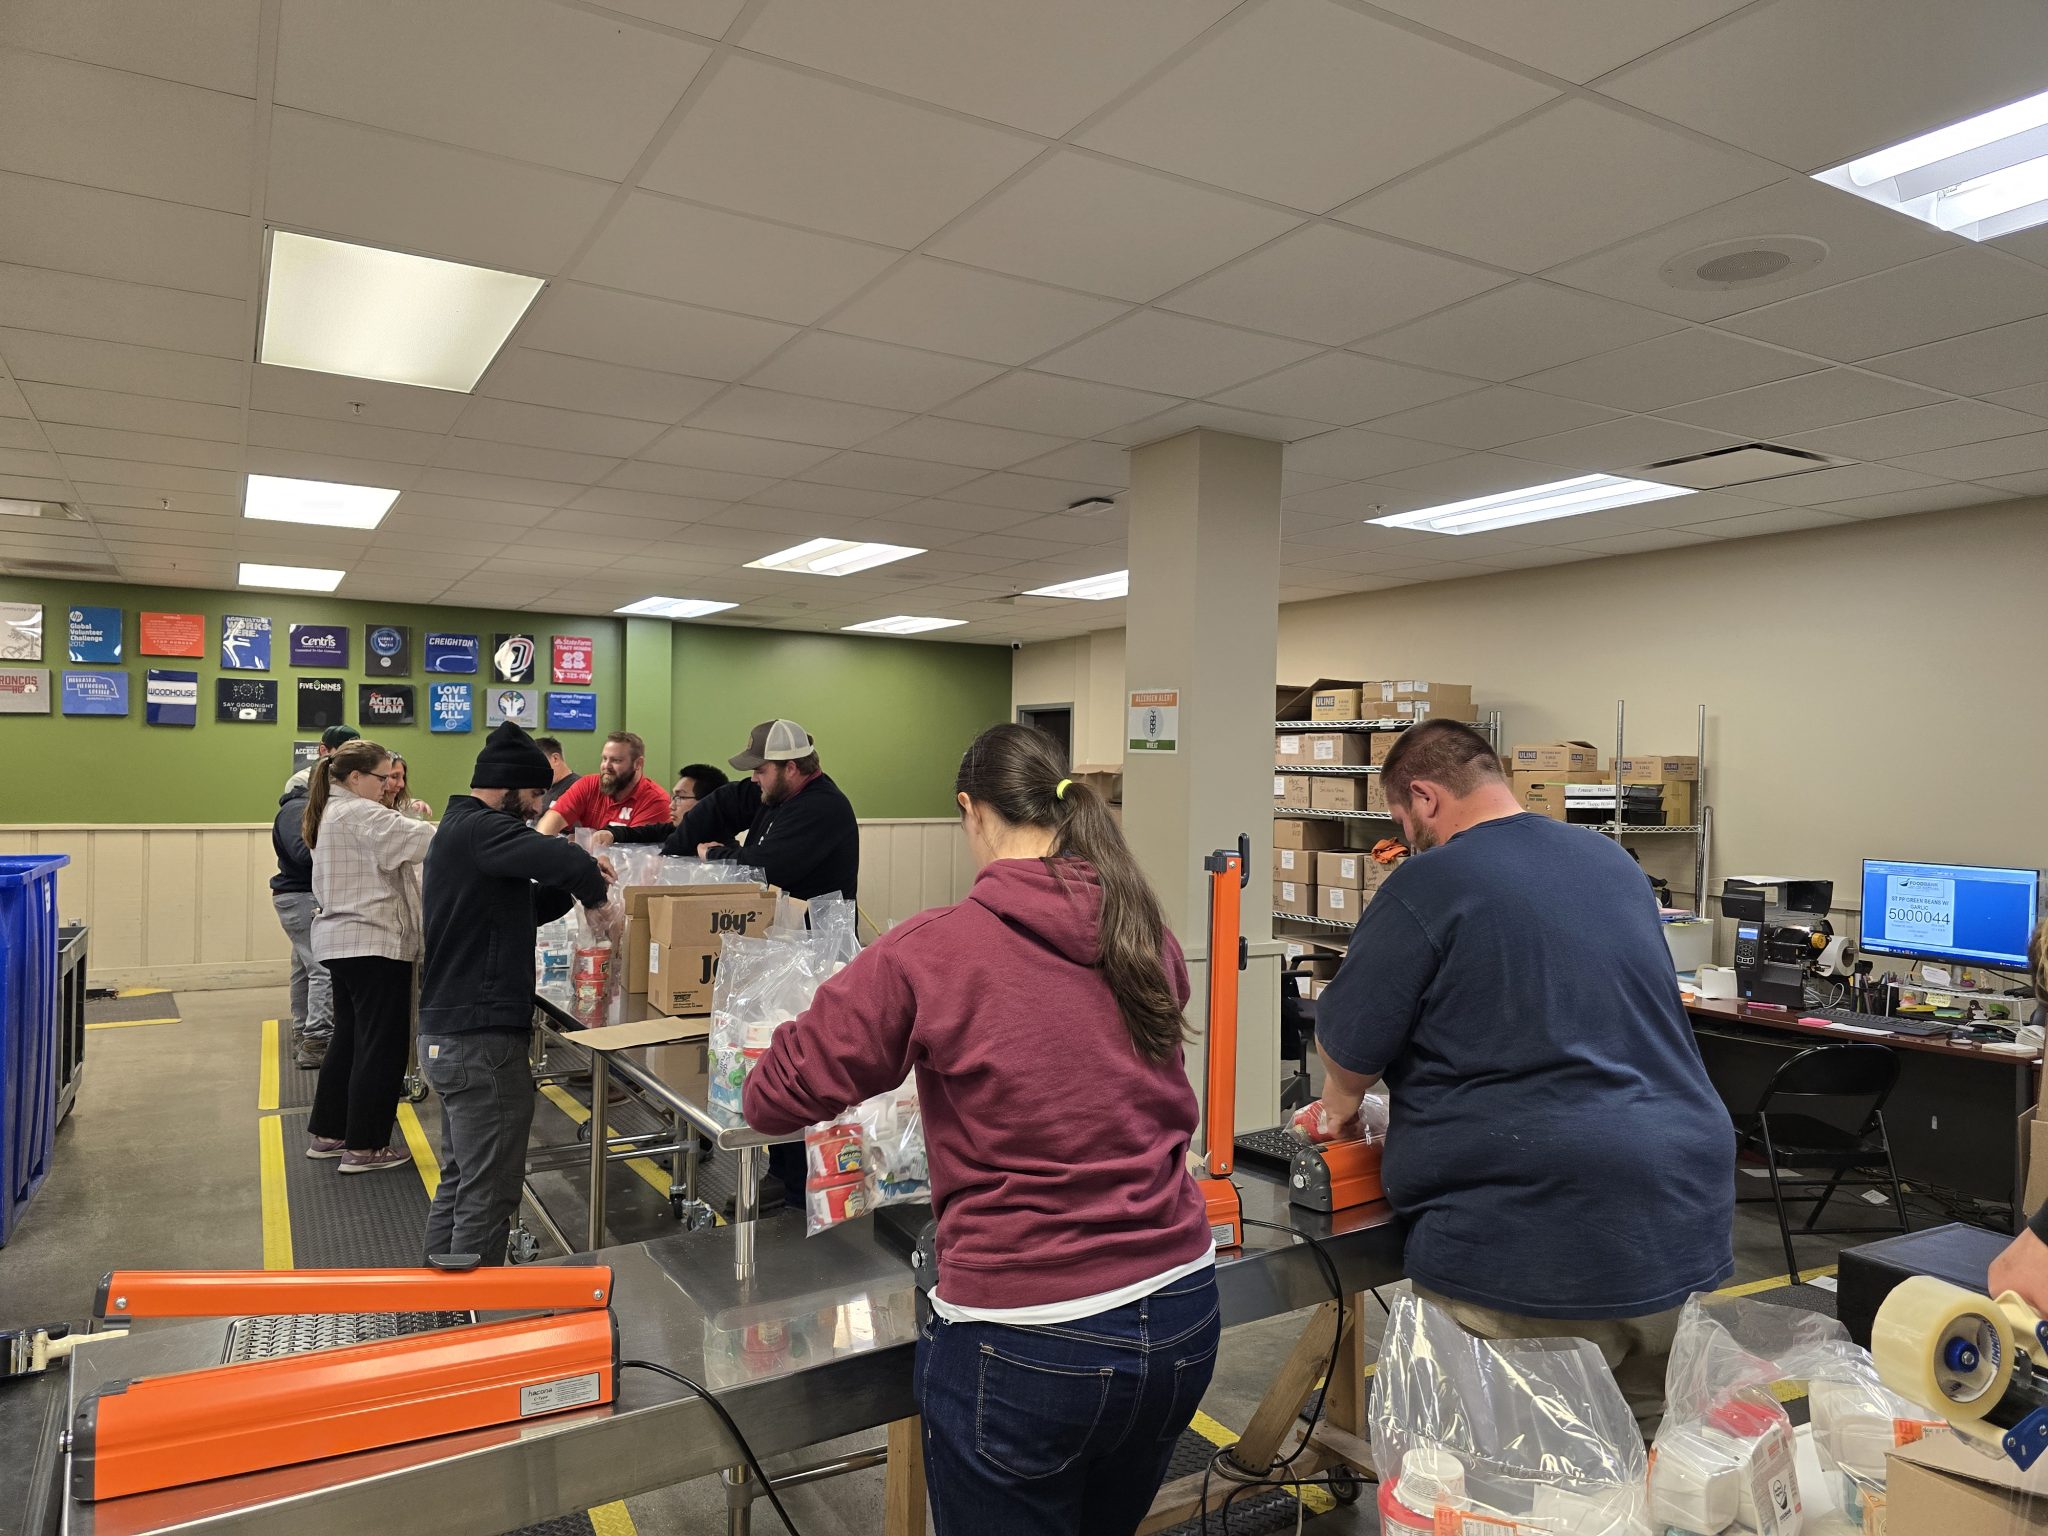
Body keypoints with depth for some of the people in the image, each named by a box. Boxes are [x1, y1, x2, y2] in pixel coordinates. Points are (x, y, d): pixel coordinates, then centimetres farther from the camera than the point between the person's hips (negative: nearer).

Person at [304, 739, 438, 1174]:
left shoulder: (331, 812, 16)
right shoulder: (360, 815, -17)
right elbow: (419, 838, -27)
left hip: (341, 939, 11)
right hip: (373, 943, -11)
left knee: (349, 1039, 19)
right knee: (381, 1046, -2)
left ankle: (326, 1134, 27)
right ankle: (363, 1148, 4)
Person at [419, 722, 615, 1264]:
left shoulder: (460, 828, 16)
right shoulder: (480, 829, -17)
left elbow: (518, 906, 20)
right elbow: (562, 859, -34)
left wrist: (571, 887, 3)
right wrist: (594, 892, -13)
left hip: (446, 1035, 11)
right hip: (482, 1038, -11)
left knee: (459, 1181, 21)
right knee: (489, 1193, -1)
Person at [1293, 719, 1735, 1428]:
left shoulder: (1425, 885, -11)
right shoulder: (1614, 861, 13)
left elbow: (1350, 1047, -7)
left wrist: (1340, 1105, 16)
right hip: (1685, 1214, 8)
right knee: (1646, 1434, 20)